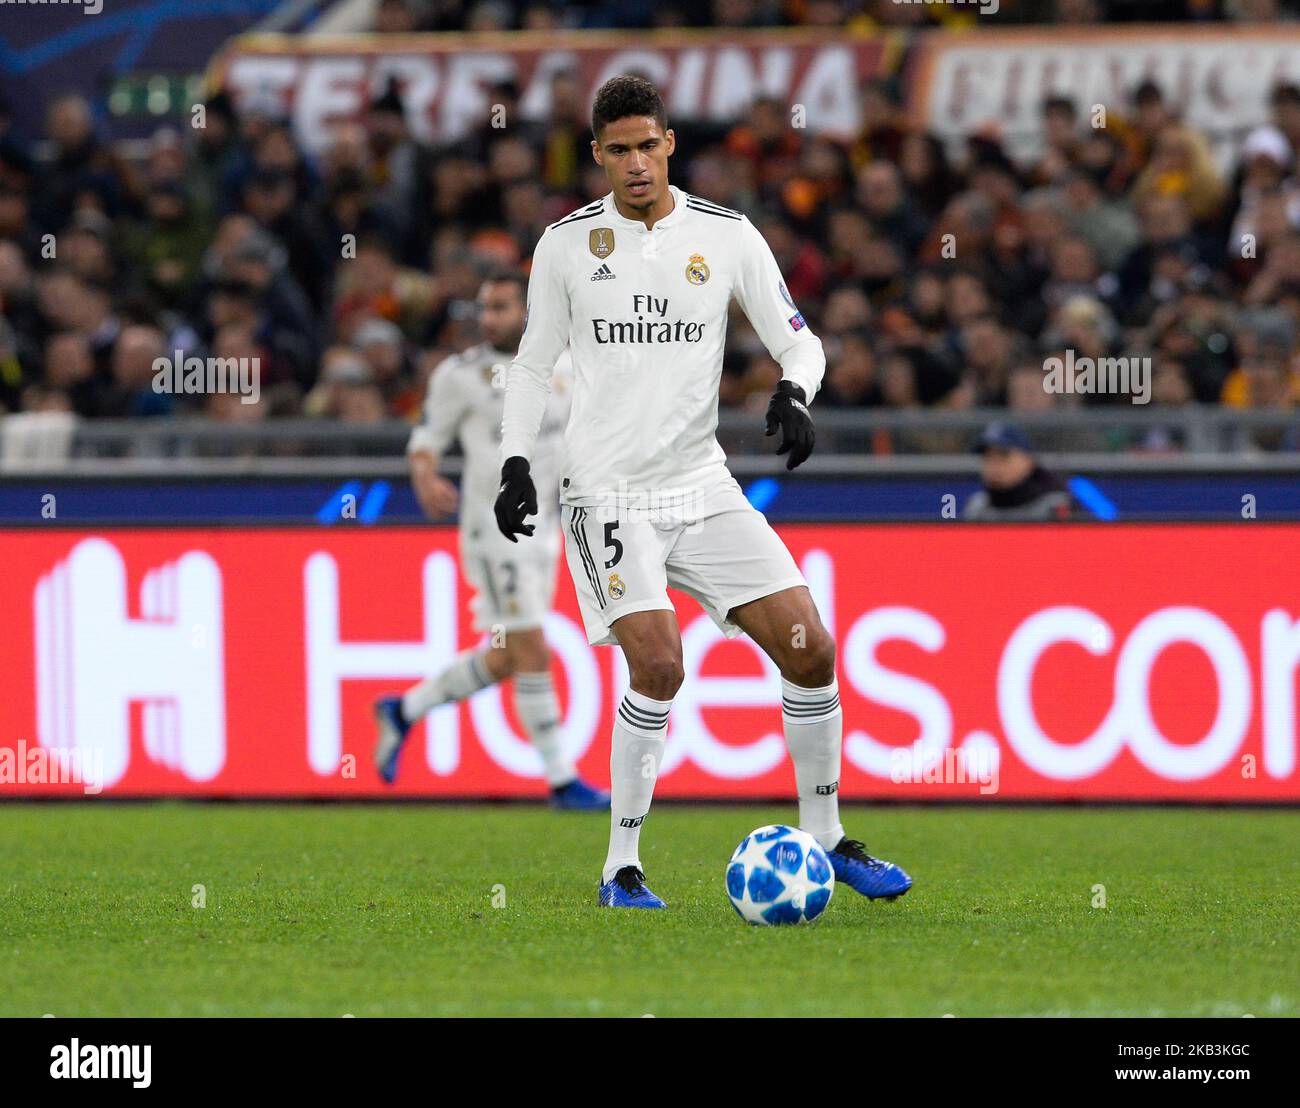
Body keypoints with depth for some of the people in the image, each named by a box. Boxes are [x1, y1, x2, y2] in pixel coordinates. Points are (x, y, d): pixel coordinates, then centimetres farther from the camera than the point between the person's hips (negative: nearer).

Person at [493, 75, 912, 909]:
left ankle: (826, 840, 15)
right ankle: (622, 870, -10)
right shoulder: (567, 243, 1)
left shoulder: (727, 237, 2)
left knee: (810, 649, -3)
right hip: (607, 490, -3)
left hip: (703, 486, 3)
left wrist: (795, 393, -17)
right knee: (658, 665, -22)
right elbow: (534, 362, 11)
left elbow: (798, 339, 5)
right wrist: (516, 461, -1)